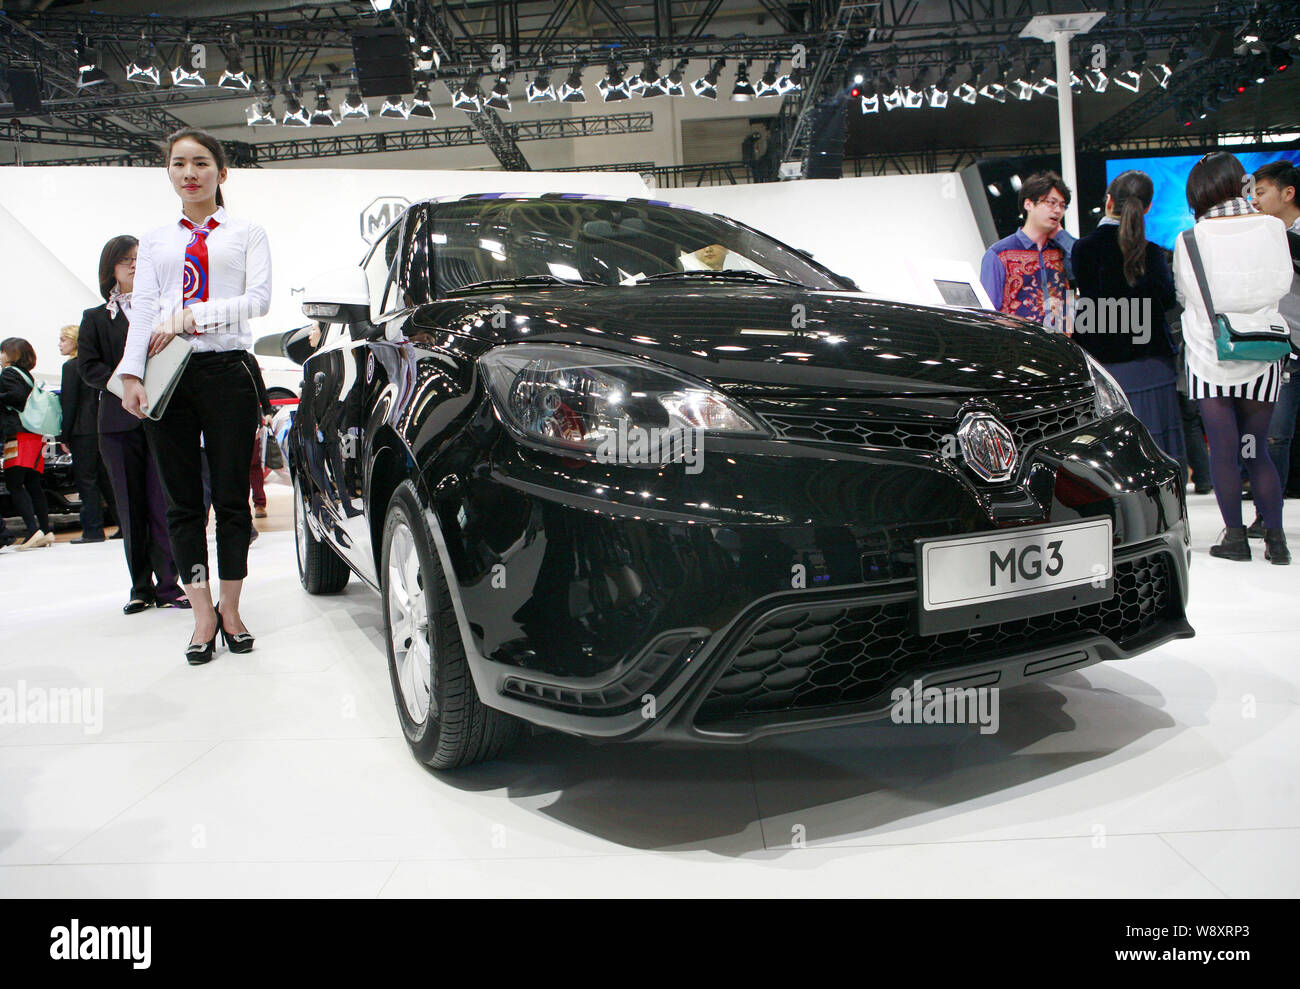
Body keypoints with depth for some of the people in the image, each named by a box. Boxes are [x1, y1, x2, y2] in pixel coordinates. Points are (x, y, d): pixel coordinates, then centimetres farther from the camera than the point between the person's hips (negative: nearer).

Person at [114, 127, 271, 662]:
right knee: (182, 500, 1)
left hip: (226, 369, -2)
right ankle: (203, 616, 7)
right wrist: (131, 374, -7)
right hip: (169, 375, 3)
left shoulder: (247, 233, 11)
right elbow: (143, 309, 7)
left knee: (231, 497, -1)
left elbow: (259, 298, -4)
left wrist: (189, 317, -12)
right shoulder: (155, 240, 18)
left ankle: (230, 609, 11)